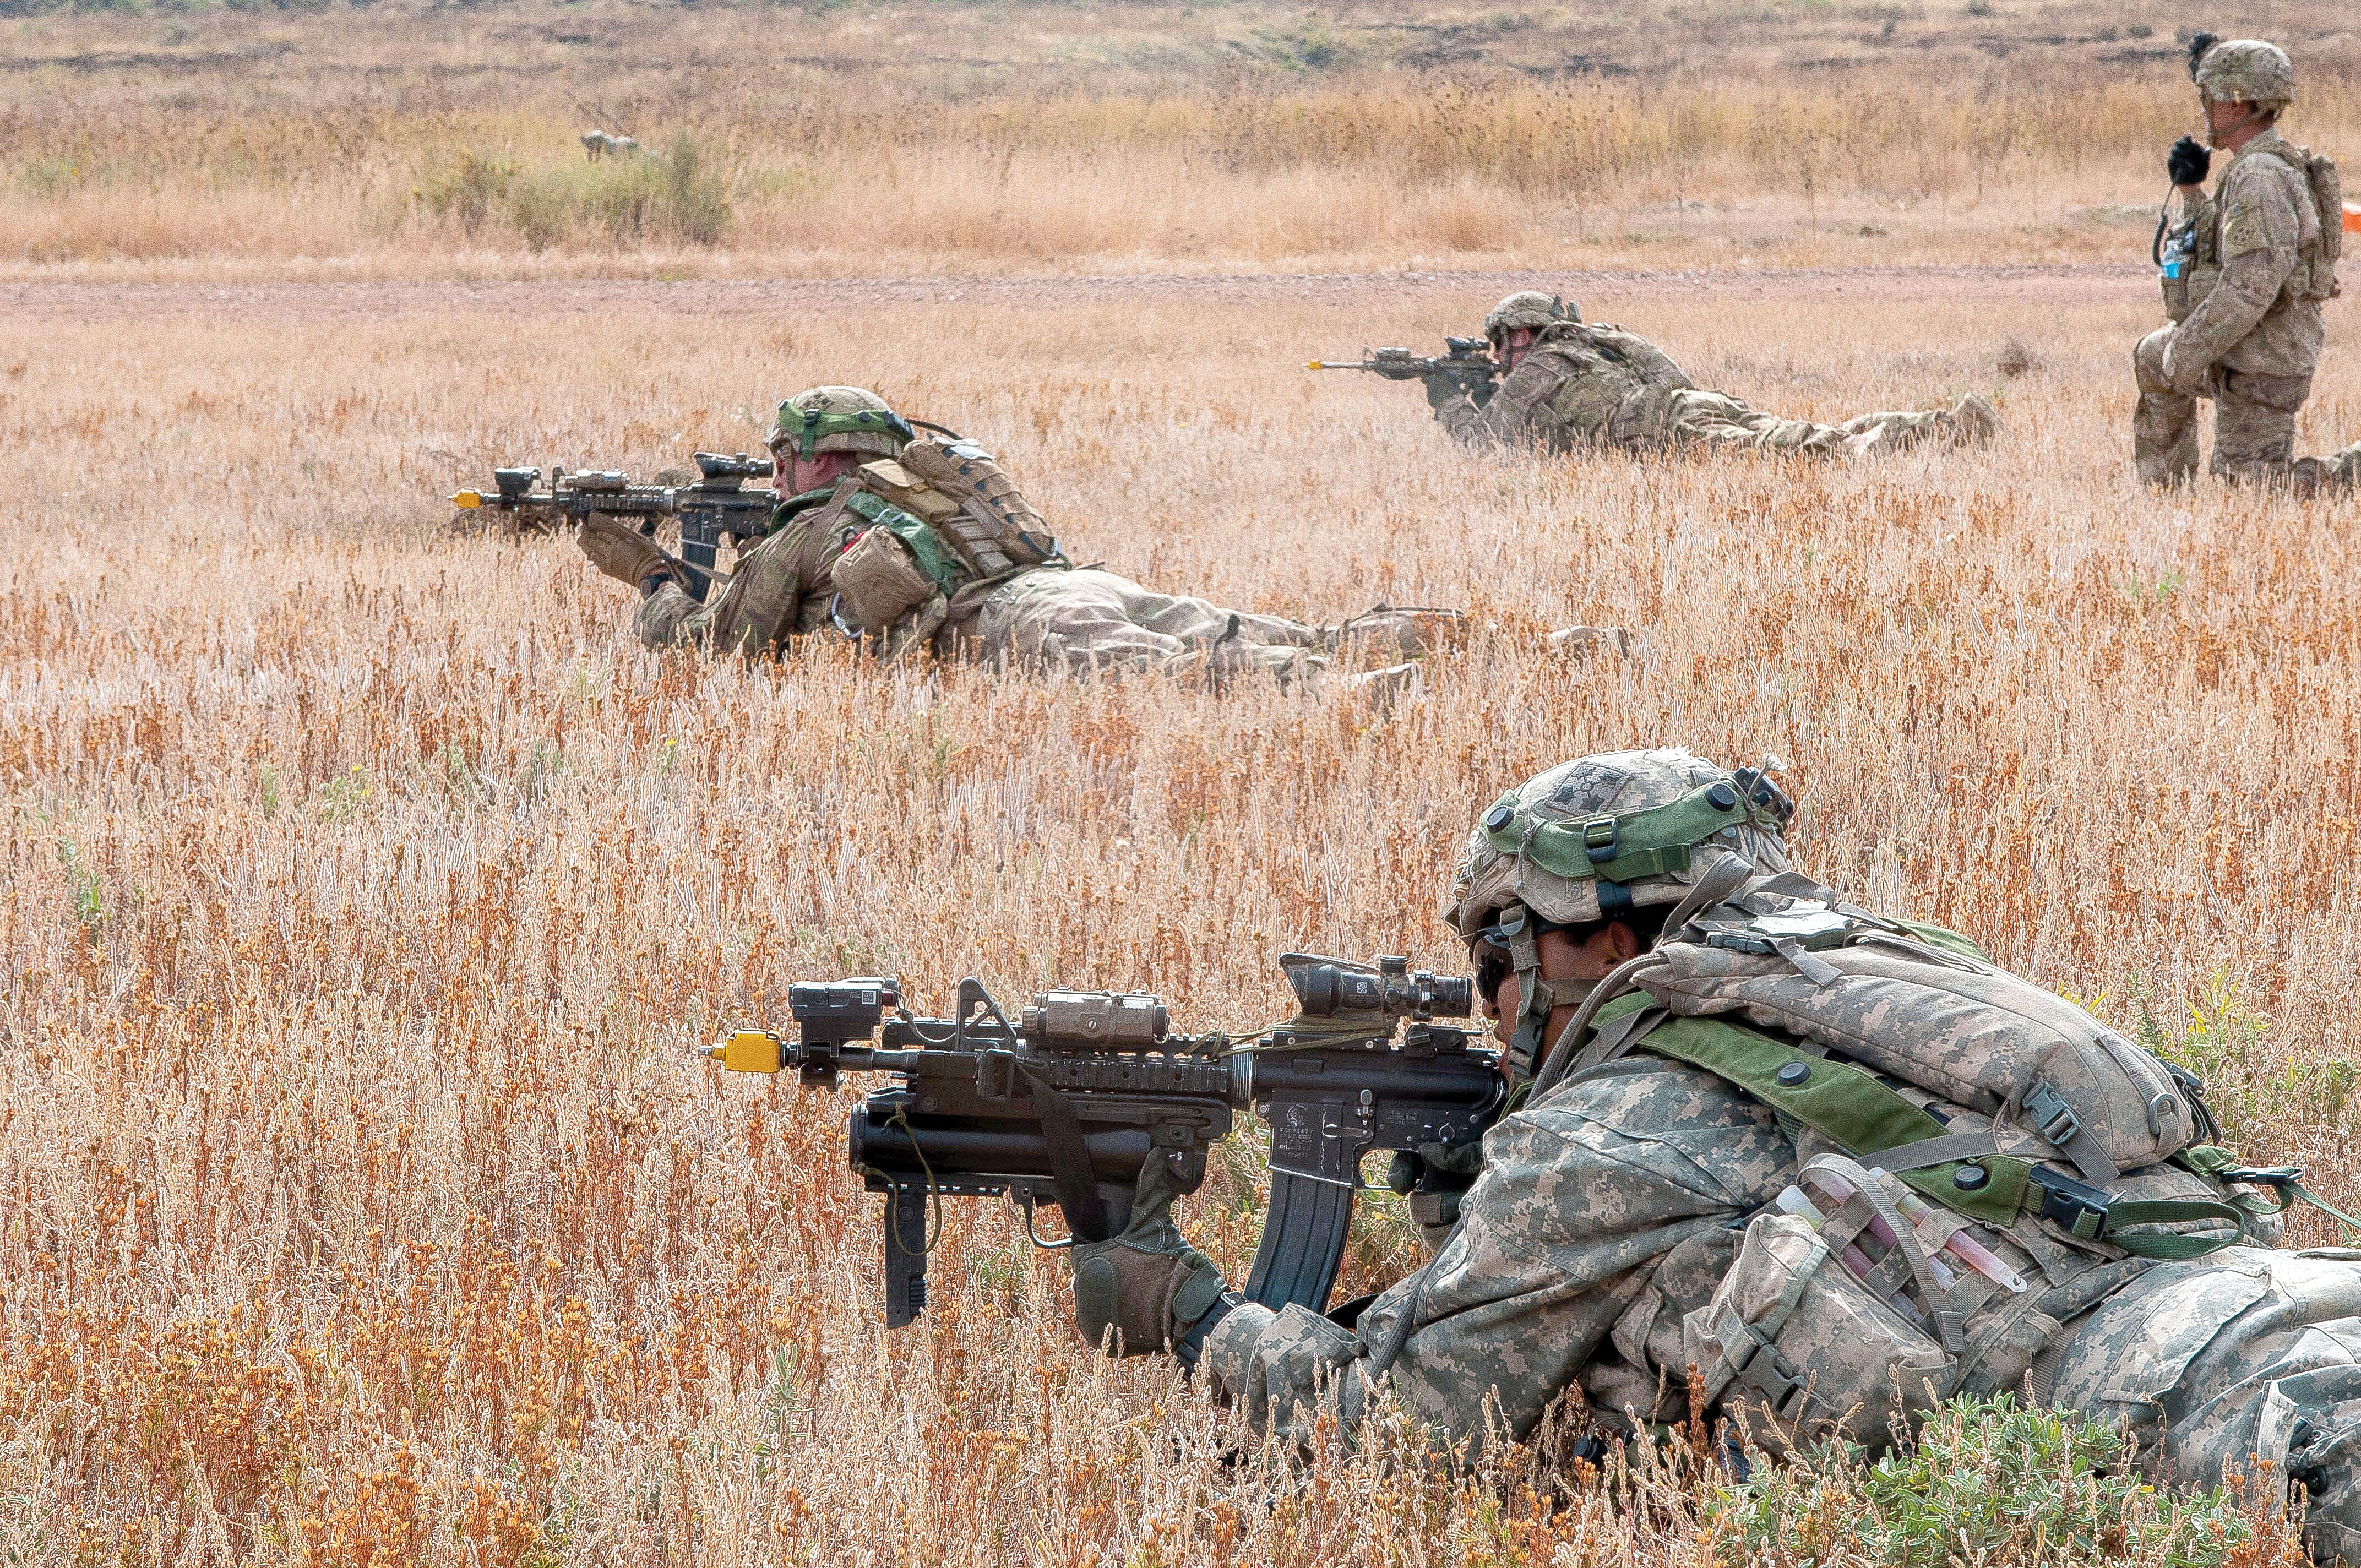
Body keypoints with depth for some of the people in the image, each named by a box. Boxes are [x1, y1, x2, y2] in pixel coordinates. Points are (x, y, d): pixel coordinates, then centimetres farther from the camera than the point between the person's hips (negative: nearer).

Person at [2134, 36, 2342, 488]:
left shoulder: (2262, 179, -24)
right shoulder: (2251, 169, 10)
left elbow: (2250, 286, -30)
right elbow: (2208, 253, 21)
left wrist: (2187, 351, -22)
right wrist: (2188, 188, 11)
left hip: (2260, 366, -10)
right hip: (2244, 349, 10)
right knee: (2152, 361, 30)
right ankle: (2163, 490, 36)